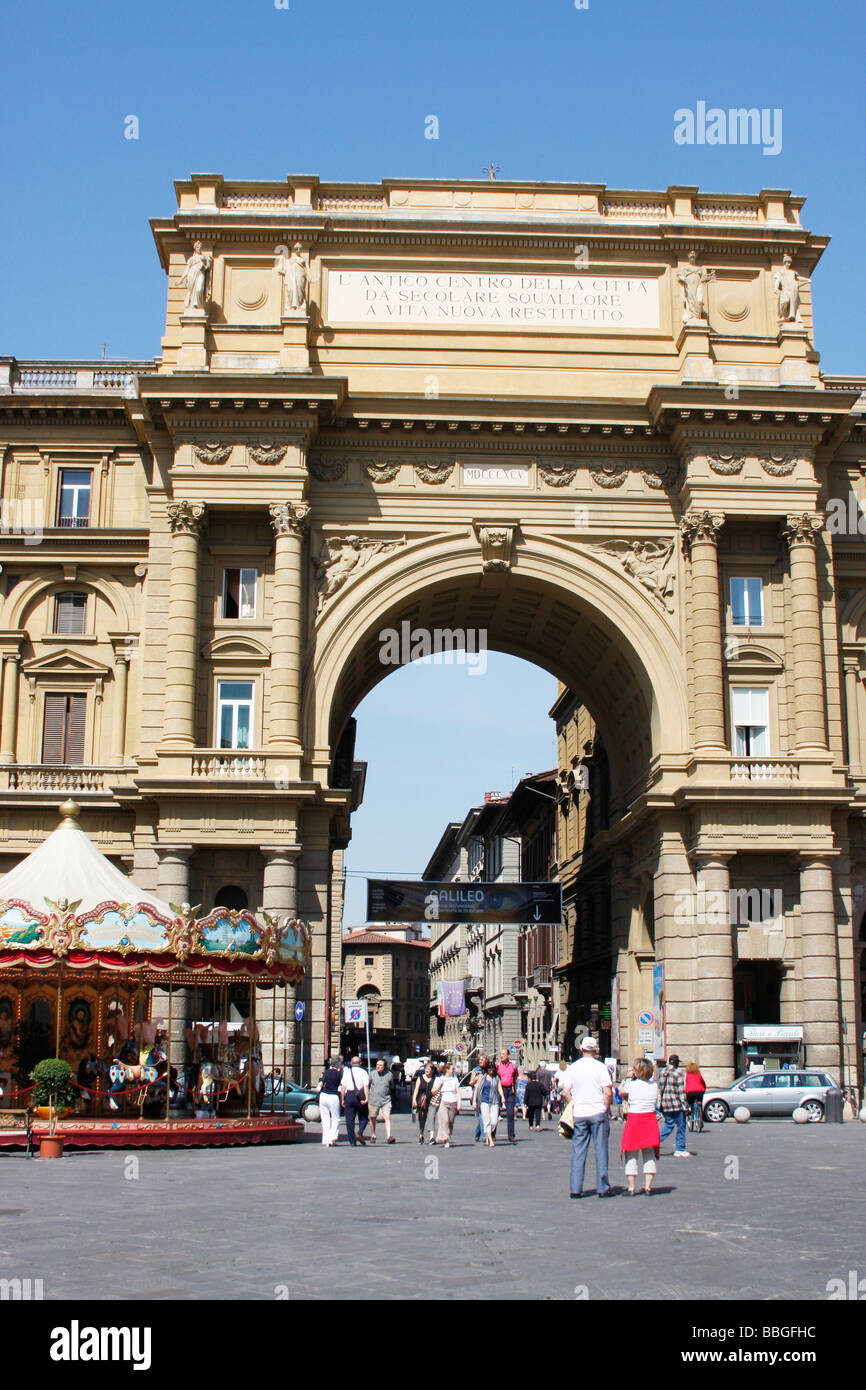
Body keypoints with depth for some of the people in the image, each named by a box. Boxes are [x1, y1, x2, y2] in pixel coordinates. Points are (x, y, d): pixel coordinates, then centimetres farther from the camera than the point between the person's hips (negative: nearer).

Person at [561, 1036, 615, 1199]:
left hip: (579, 1114, 2)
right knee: (601, 1150, 4)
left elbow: (566, 1092, -1)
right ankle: (603, 1188, 7)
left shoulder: (572, 1068, 3)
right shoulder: (600, 1067, -4)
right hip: (598, 1112, -2)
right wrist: (606, 1109, 3)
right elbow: (608, 1092, -10)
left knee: (578, 1151, 6)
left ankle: (576, 1188, 5)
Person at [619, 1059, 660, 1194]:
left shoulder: (631, 1085, -10)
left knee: (631, 1156, 5)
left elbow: (621, 1091, 7)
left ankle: (632, 1188, 6)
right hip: (650, 1121, 3)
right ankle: (648, 1187, 9)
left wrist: (628, 1077, 16)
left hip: (633, 1120, -3)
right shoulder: (654, 1085, 0)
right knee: (649, 1155, 12)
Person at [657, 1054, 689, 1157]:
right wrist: (683, 1104, -9)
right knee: (680, 1126, 5)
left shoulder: (662, 1073, 8)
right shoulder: (678, 1073, -12)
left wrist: (660, 1104, 18)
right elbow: (681, 1091, -13)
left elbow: (659, 1089, 12)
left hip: (665, 1105, 6)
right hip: (676, 1104, -6)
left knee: (668, 1124, 16)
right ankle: (680, 1150, 8)